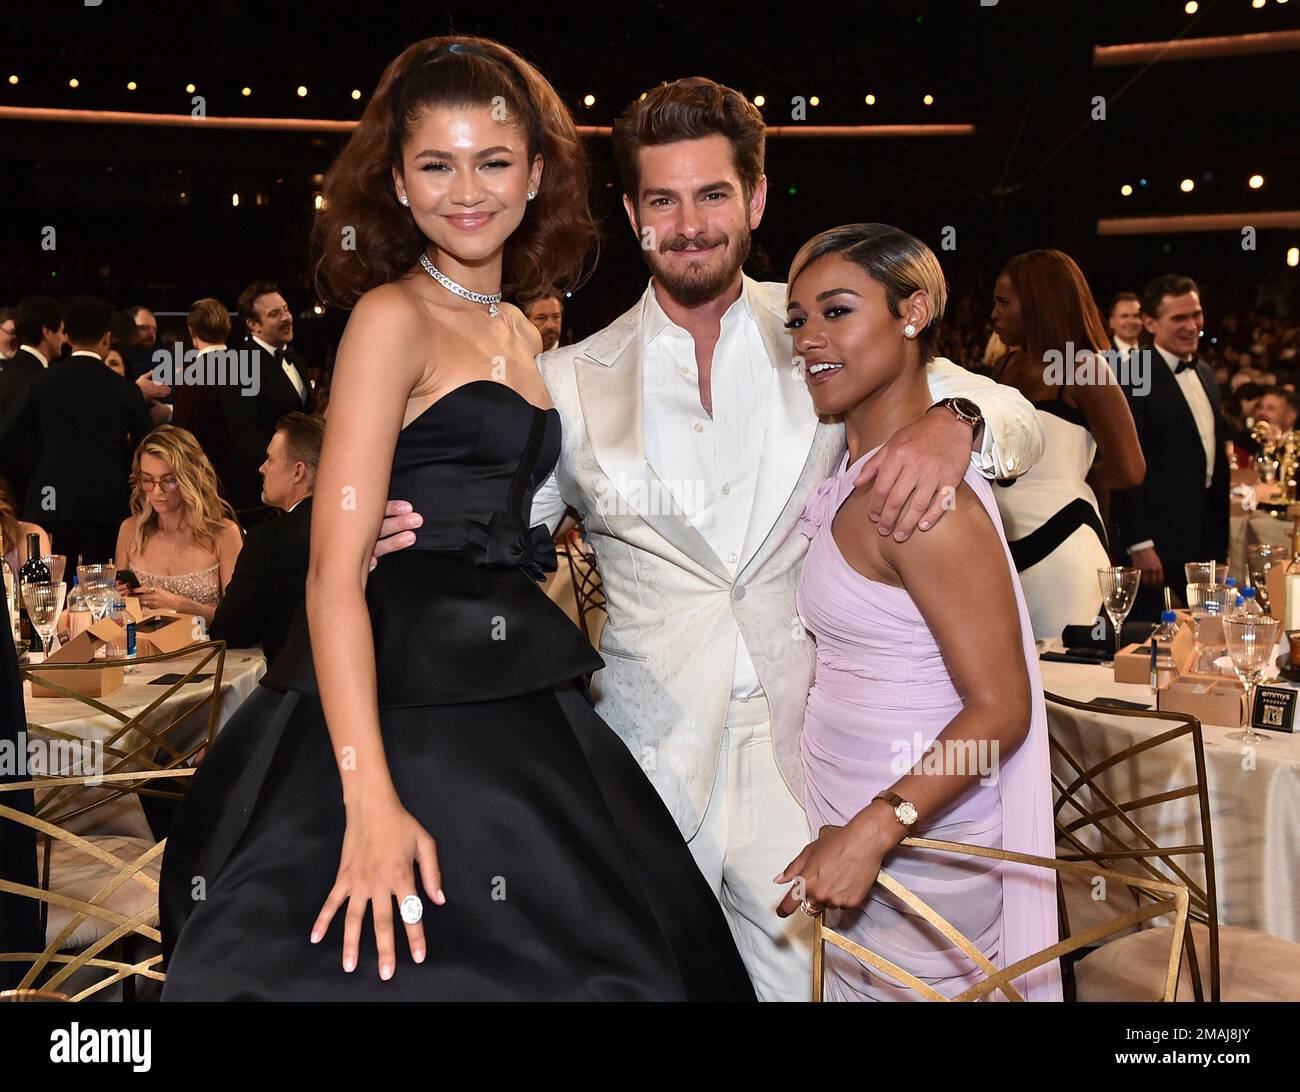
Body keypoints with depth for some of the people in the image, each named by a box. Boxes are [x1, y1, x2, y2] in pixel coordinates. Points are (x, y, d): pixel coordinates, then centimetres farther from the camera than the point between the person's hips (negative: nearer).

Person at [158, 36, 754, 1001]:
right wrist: (371, 799, -24)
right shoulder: (392, 316, -8)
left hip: (514, 712, 8)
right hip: (399, 710, -7)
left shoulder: (518, 333, 14)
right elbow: (335, 570, -16)